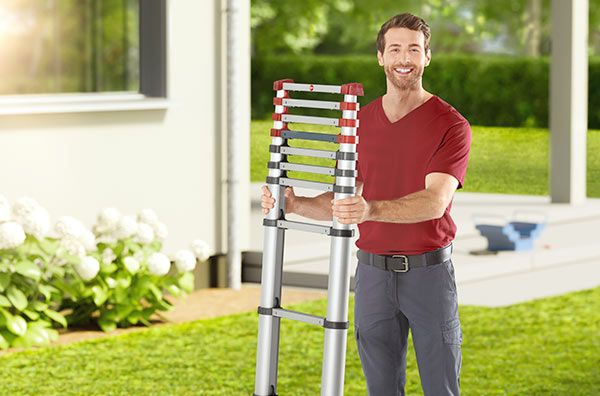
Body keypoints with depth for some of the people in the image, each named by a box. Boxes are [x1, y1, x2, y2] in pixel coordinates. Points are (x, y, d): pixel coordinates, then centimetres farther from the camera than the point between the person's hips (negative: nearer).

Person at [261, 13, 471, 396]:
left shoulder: (450, 124, -9)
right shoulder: (361, 122, 8)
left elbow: (435, 201, -22)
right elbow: (343, 199, 11)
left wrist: (371, 210, -38)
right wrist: (295, 204, -9)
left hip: (429, 271, -4)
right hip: (373, 272, 4)